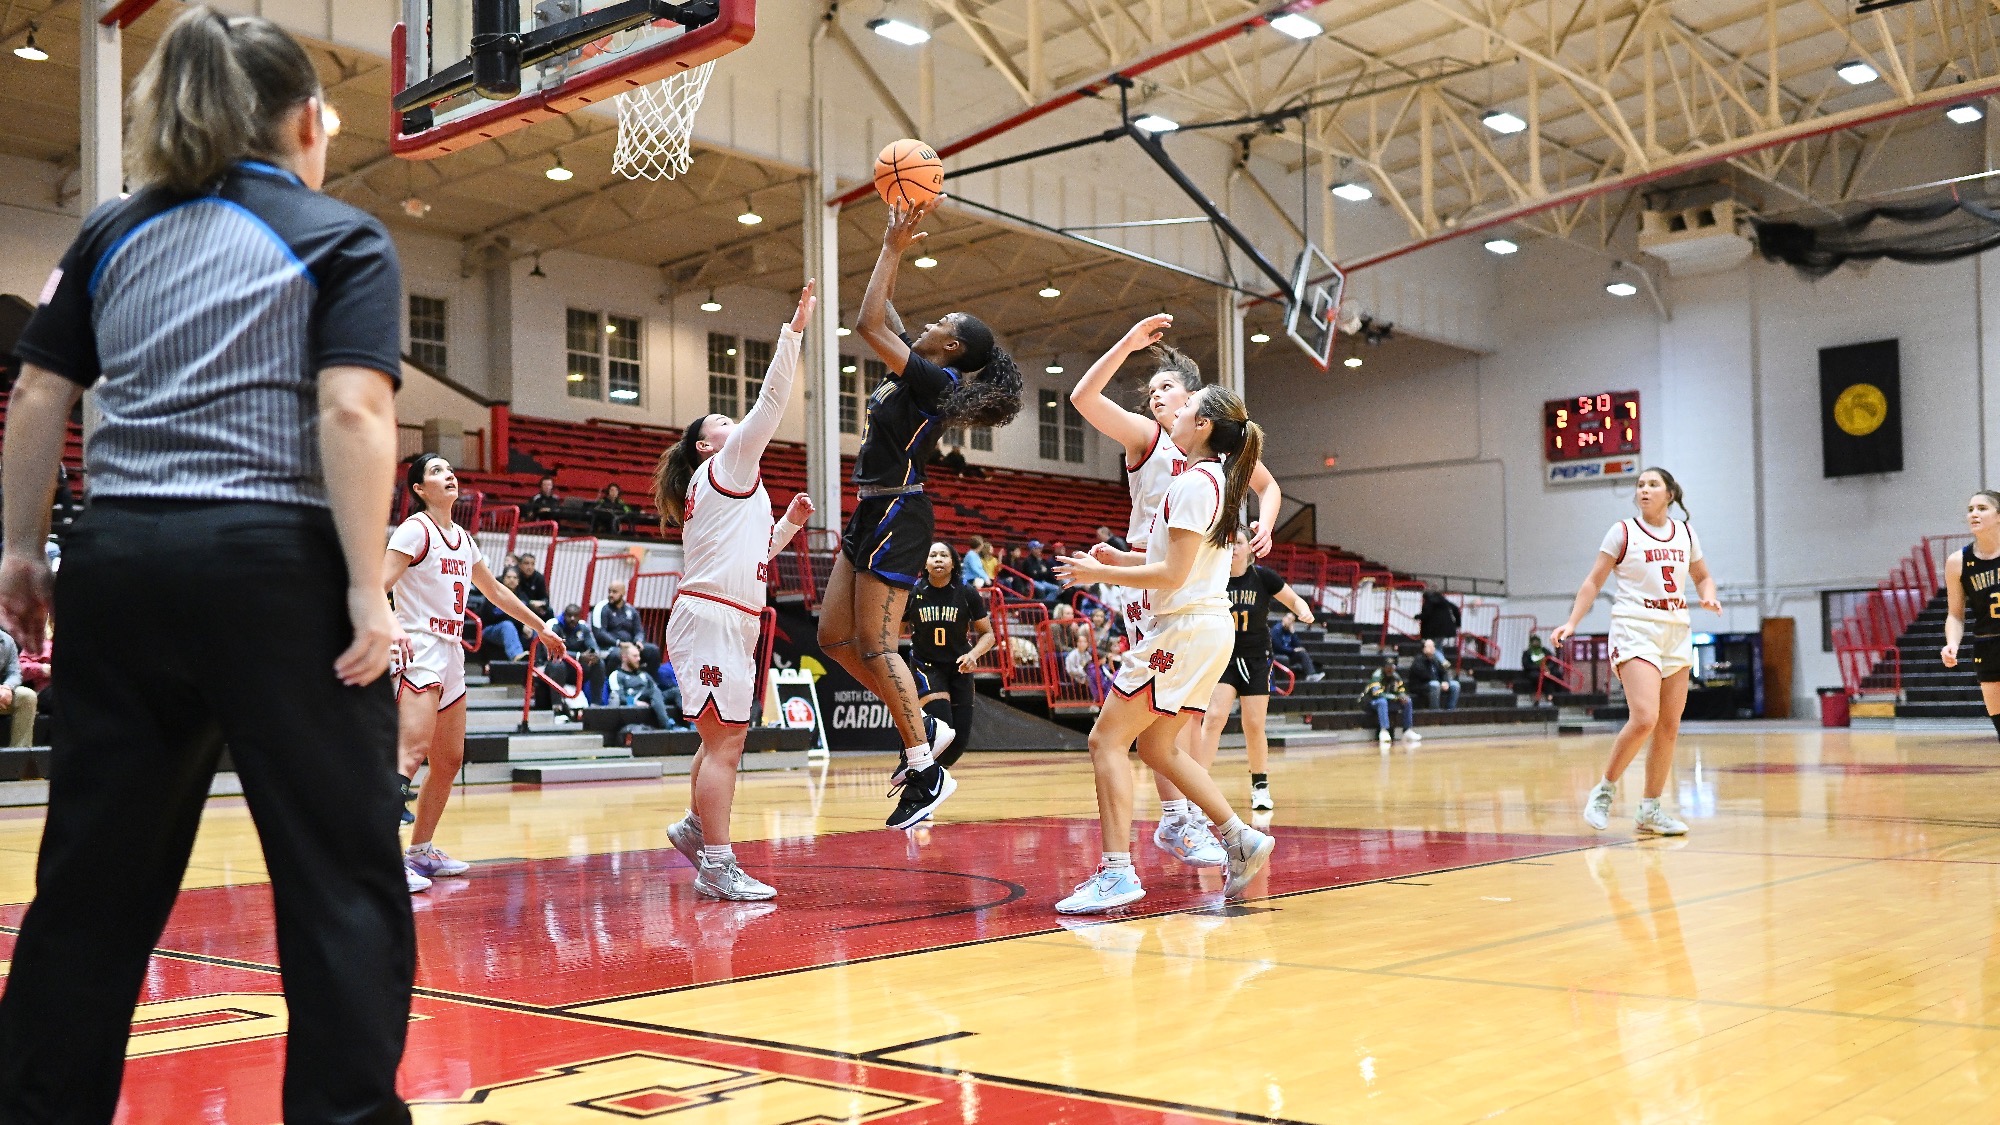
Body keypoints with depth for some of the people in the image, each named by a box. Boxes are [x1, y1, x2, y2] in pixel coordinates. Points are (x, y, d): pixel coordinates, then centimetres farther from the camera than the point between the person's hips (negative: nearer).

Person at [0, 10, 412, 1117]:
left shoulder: (111, 233, 16)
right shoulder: (341, 238, 2)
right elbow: (352, 412, -11)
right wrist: (368, 590, -13)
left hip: (118, 563, 5)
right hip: (275, 566, -5)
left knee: (96, 875, 12)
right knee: (342, 876, 2)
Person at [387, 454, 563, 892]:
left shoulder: (463, 538, 16)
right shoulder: (415, 530, -7)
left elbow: (494, 590, 29)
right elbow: (381, 584, -19)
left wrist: (541, 628, 33)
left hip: (451, 655, 9)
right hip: (418, 651, -9)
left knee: (449, 761, 10)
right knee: (412, 751, -22)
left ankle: (421, 850, 20)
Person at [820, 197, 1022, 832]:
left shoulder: (935, 381, -14)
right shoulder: (919, 372, 12)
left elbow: (868, 324, -20)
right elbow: (880, 314, 22)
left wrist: (894, 247, -13)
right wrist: (896, 244, 16)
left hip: (895, 516, -10)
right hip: (874, 515, 10)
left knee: (874, 646, -9)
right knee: (834, 637, 9)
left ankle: (927, 773, -1)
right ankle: (922, 728, 17)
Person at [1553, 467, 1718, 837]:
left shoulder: (1685, 534, 12)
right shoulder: (1623, 532, 0)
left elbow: (1702, 576, 24)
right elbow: (1594, 581, 0)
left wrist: (1708, 596, 2)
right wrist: (1572, 622, -10)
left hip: (1676, 631, 5)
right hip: (1636, 629, -5)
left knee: (1669, 726, 4)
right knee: (1644, 719, -21)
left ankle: (1650, 810, 13)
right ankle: (1605, 789, -2)